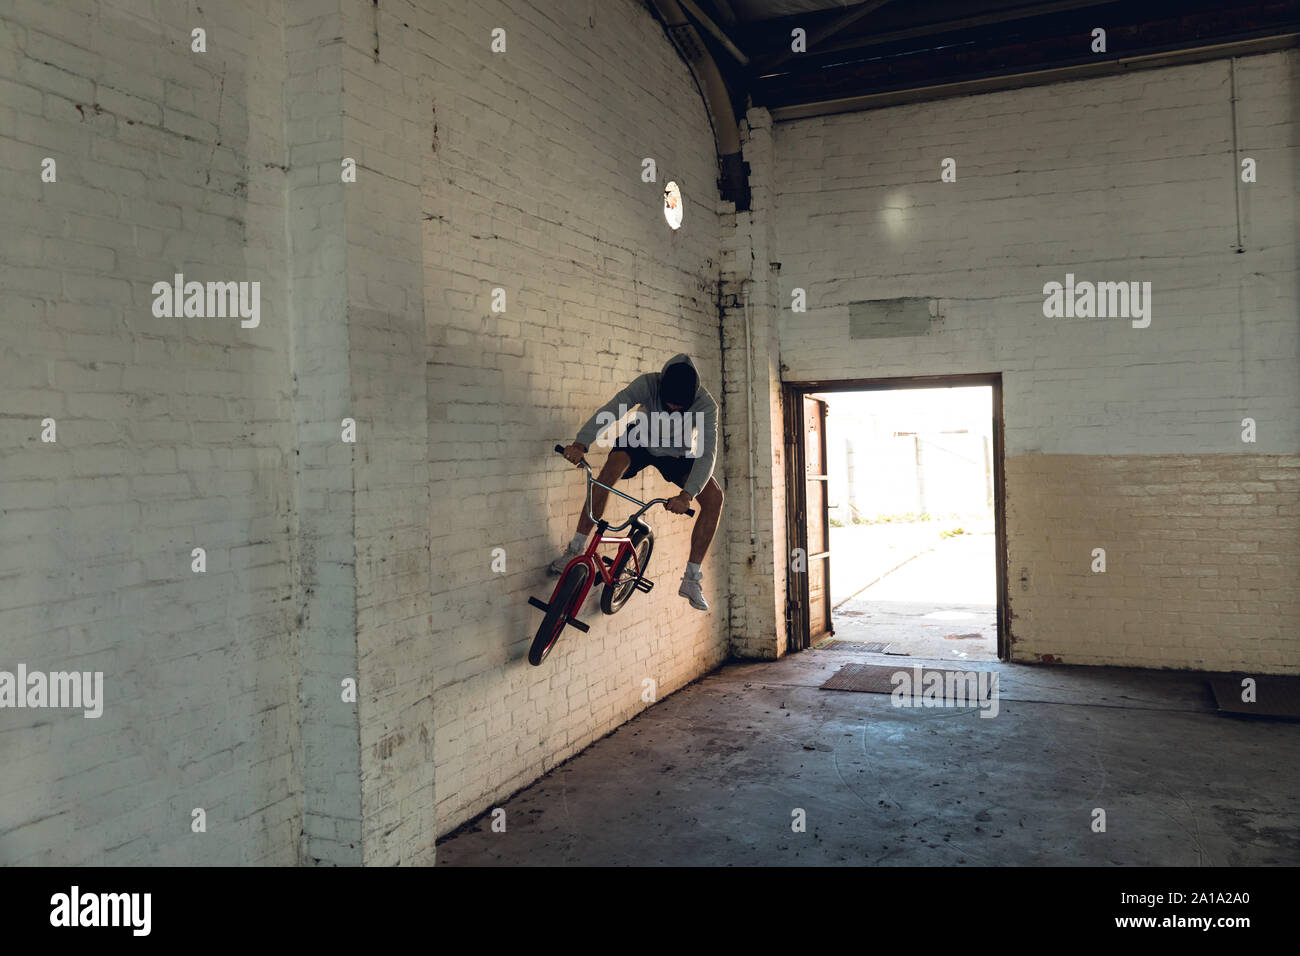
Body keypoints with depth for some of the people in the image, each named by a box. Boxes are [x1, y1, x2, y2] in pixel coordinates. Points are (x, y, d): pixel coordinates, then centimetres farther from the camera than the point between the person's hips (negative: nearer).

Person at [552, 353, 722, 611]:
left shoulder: (705, 404, -31)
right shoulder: (647, 384, -30)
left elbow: (707, 453, -36)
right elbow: (611, 409, -40)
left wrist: (687, 494, -49)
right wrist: (581, 443, -54)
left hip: (678, 455, 1)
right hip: (641, 442, -1)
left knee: (714, 497, -20)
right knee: (610, 471, -32)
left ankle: (692, 579, -13)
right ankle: (575, 550, -19)